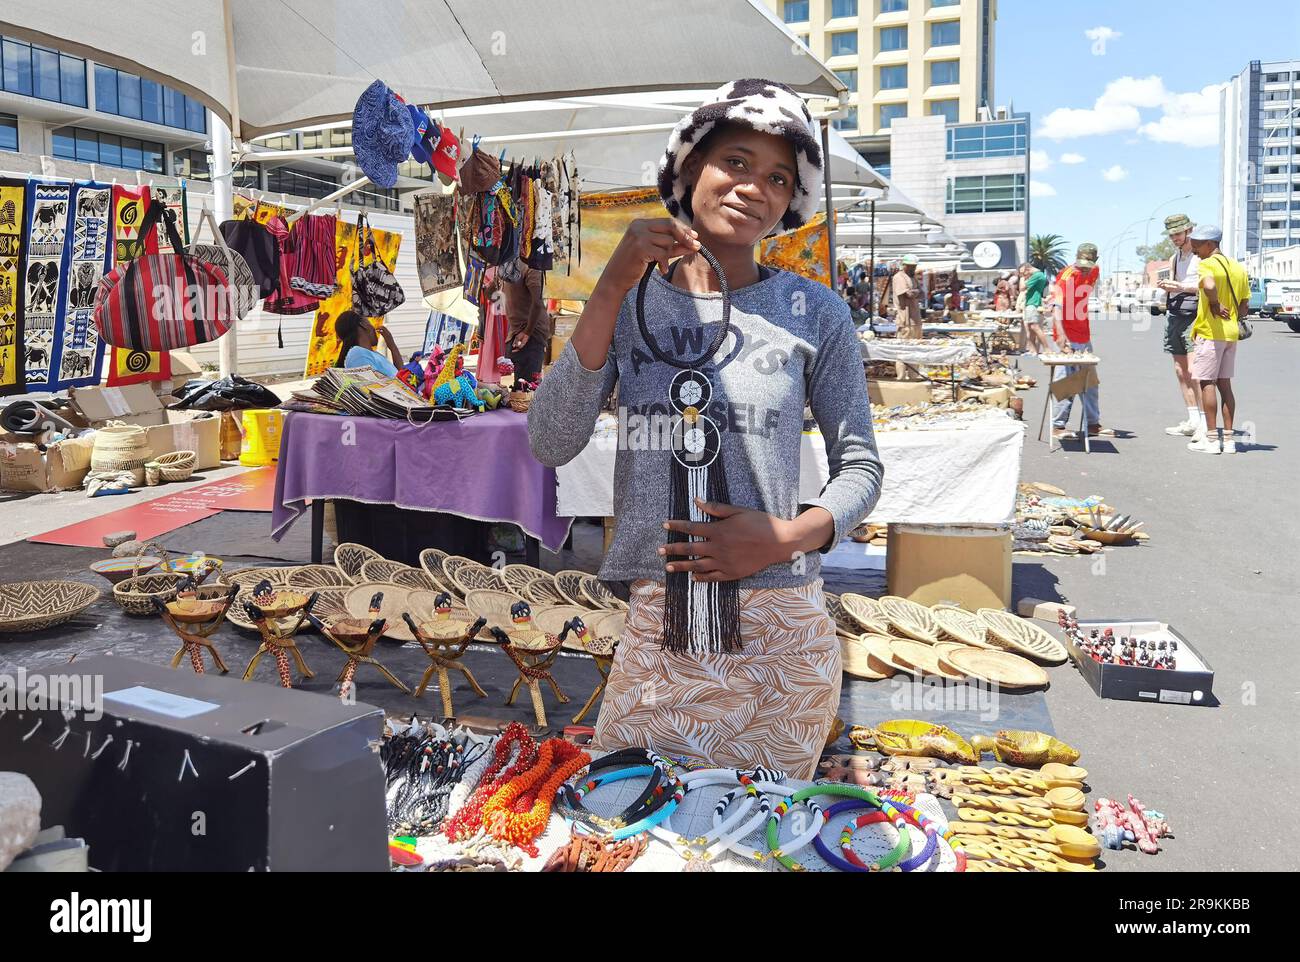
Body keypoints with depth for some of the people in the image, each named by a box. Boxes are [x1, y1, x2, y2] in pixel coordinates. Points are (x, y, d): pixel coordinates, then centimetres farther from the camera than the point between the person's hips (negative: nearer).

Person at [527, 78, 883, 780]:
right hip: (653, 633, 1)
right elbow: (550, 445, -8)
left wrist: (789, 537, -13)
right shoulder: (631, 303, 4)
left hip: (780, 641, 0)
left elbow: (861, 467, 6)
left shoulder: (813, 312, 2)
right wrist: (612, 287, -14)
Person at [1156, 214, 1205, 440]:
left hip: (1193, 316, -8)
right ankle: (1192, 421, 12)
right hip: (1174, 315, 8)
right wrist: (1166, 288, 0)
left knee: (1193, 371, -17)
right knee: (1180, 371, 8)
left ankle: (1204, 423, -17)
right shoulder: (1174, 259, 19)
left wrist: (1181, 287, -22)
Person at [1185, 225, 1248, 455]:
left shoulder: (1206, 264, -10)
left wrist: (1215, 305, -17)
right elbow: (1244, 306, 14)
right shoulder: (1237, 267, 14)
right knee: (1225, 384, 11)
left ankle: (1211, 439, -3)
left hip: (1209, 332, -8)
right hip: (1231, 333, 8)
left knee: (1206, 383, -3)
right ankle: (1228, 439, 12)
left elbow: (1209, 285, -33)